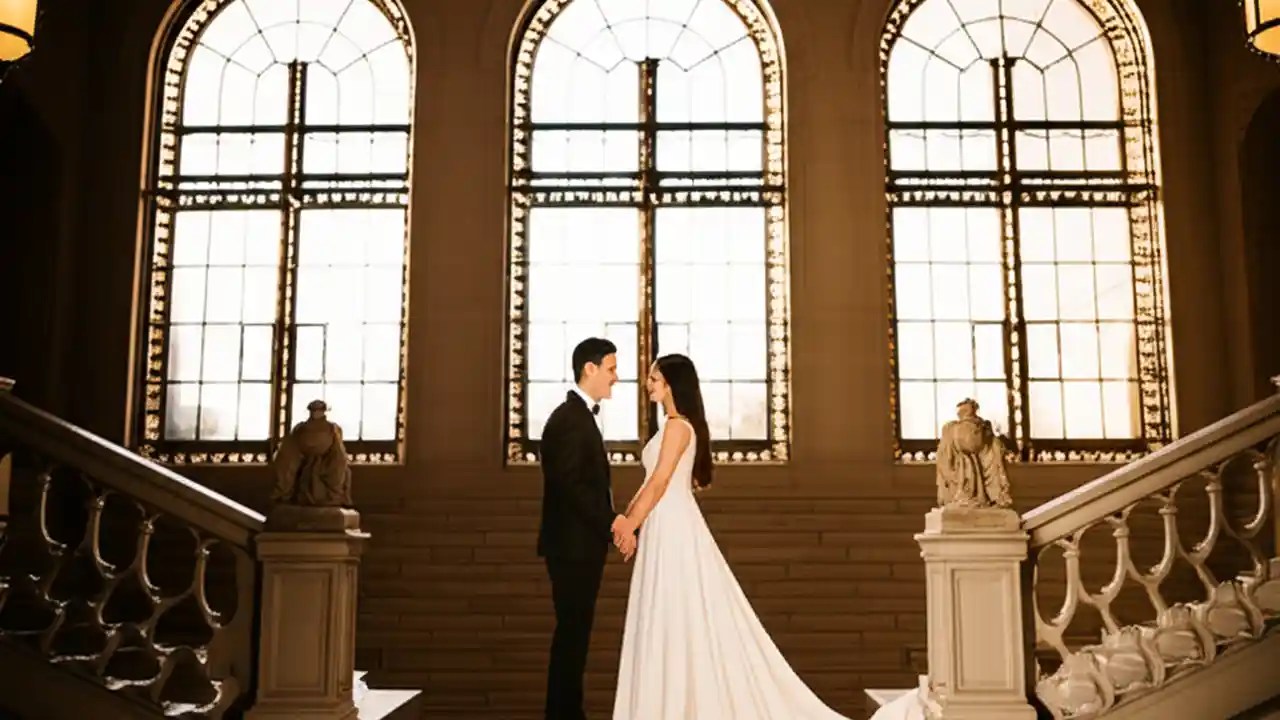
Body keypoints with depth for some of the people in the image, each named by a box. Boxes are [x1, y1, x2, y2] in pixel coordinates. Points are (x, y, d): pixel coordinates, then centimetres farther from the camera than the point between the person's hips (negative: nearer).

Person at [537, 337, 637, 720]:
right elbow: (570, 485, -23)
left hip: (583, 543, 10)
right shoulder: (569, 418, -16)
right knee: (572, 632, -3)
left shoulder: (582, 415, 15)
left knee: (575, 632, 13)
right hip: (573, 544, -10)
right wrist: (613, 521, -21)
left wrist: (616, 522, 5)